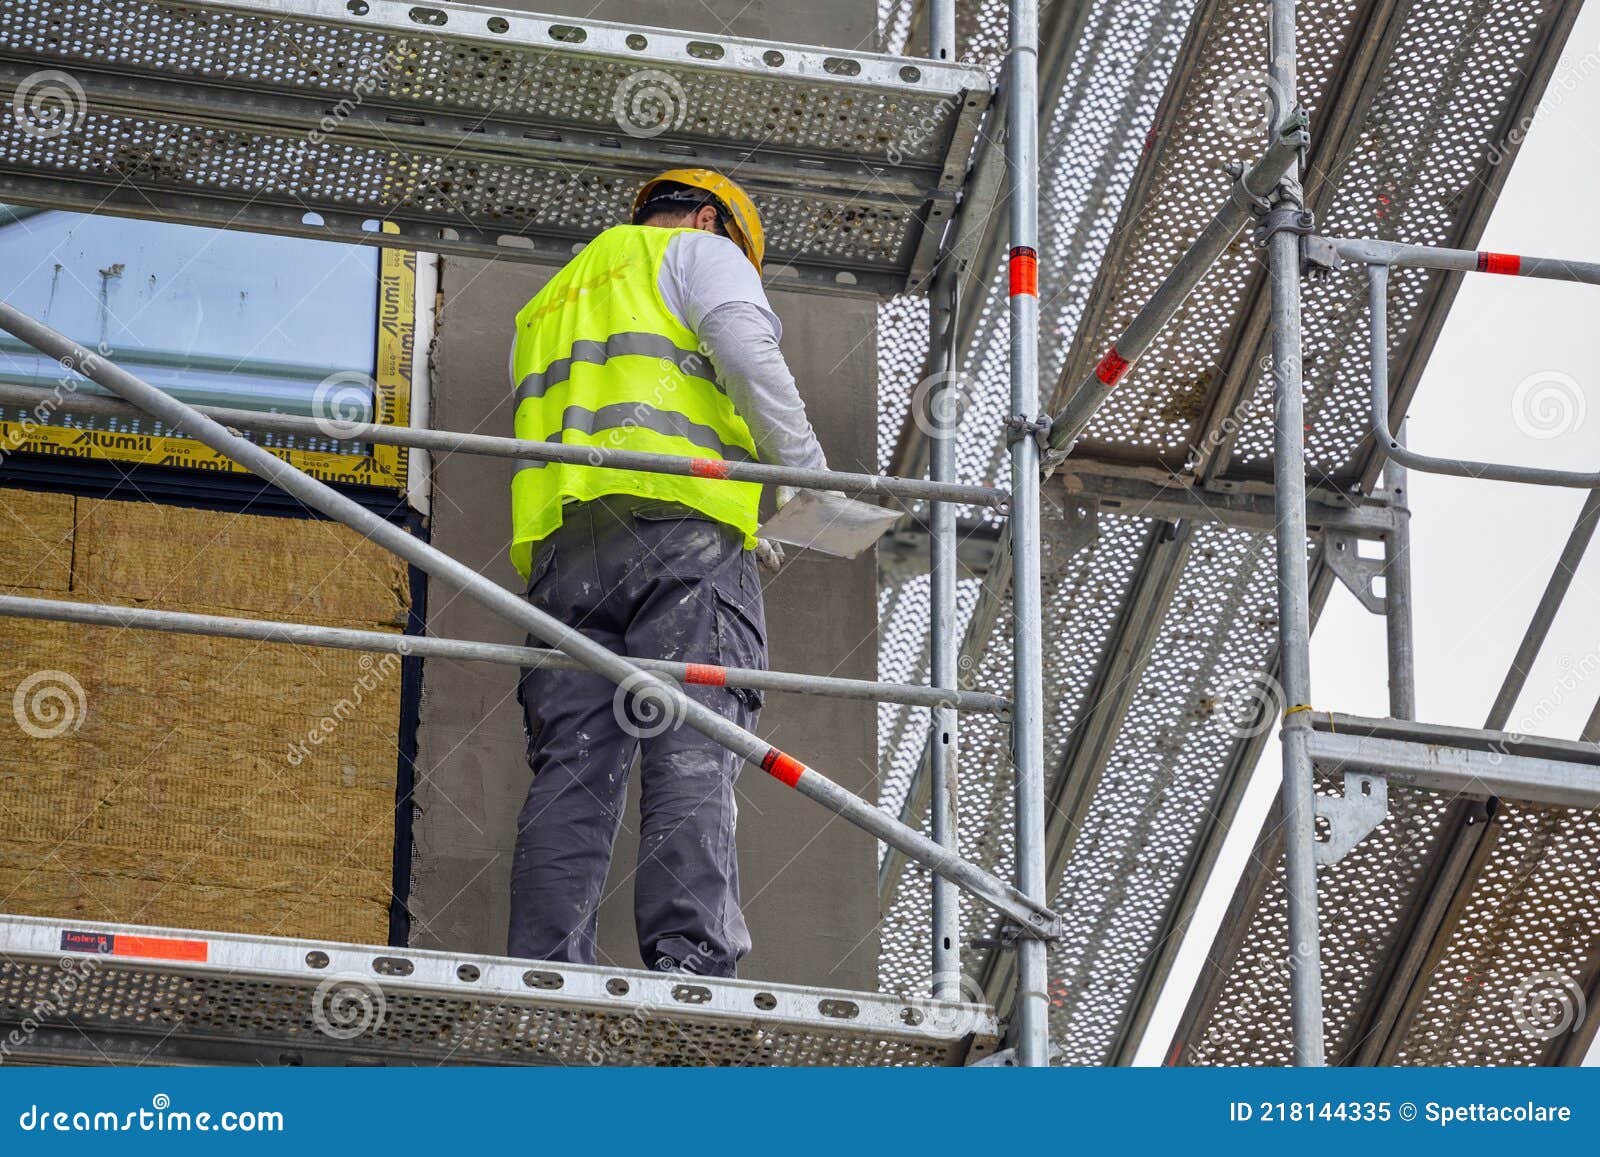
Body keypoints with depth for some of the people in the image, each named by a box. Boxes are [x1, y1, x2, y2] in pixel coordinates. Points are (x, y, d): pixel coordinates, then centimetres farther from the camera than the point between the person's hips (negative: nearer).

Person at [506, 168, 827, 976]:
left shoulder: (548, 305, 38)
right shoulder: (700, 251, 17)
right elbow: (747, 354, -4)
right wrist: (806, 469, 4)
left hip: (561, 539, 6)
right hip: (680, 522, -6)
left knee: (571, 766, -3)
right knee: (693, 757, -15)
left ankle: (543, 978, -15)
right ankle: (691, 958, -29)